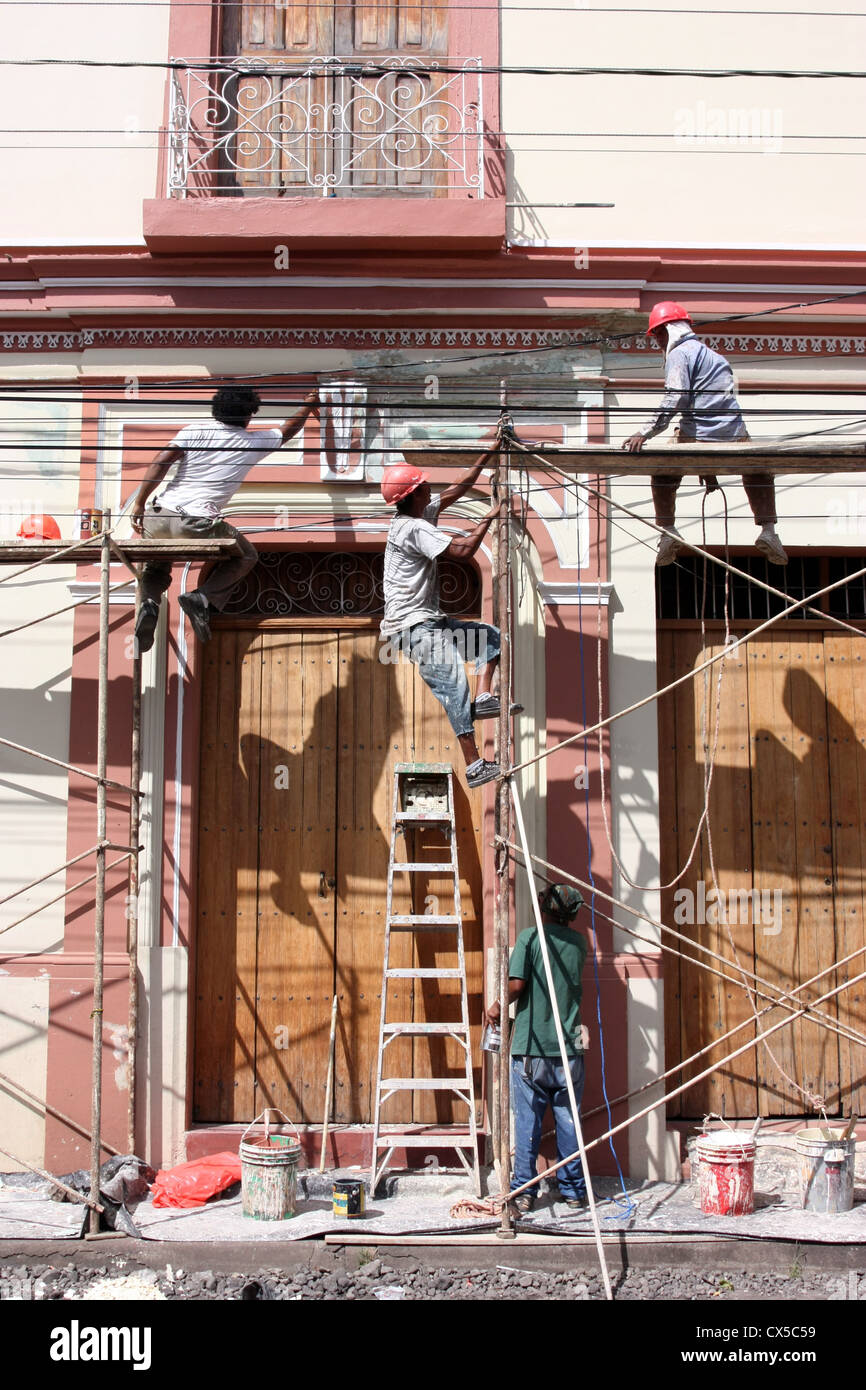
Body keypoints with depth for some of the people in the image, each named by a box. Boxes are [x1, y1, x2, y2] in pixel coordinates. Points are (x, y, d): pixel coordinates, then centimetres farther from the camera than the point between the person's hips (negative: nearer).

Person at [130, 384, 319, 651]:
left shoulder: (194, 431, 9)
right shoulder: (253, 442, 11)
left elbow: (161, 462, -4)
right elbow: (288, 430, 29)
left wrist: (139, 503, 0)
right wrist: (308, 406, 48)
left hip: (159, 517, 3)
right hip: (198, 524, -3)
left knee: (158, 559, 33)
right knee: (246, 556, 23)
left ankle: (150, 600, 1)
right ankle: (204, 597, -1)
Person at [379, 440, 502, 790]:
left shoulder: (422, 514, 12)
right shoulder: (415, 528, -17)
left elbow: (459, 488, 21)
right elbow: (463, 550, -23)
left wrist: (488, 455, 19)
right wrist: (488, 518, -10)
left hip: (429, 620, 11)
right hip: (415, 626, -11)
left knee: (489, 635, 17)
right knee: (452, 685, -18)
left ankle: (483, 697, -1)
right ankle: (474, 766, -21)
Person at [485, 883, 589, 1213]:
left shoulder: (530, 936, -6)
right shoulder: (579, 942, 6)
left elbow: (516, 985, -12)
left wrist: (498, 1007, 4)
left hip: (530, 1046, -3)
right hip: (568, 1048, 3)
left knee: (527, 1120, 3)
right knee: (568, 1121, 9)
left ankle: (523, 1191, 7)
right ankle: (573, 1190, 15)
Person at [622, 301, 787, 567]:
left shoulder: (679, 354, 0)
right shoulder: (715, 356, 26)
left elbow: (675, 399, -16)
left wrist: (645, 433, -20)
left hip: (698, 438, -6)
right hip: (735, 437, 6)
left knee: (663, 476, 20)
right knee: (759, 474, 32)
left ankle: (668, 532, 9)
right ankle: (768, 531, 20)